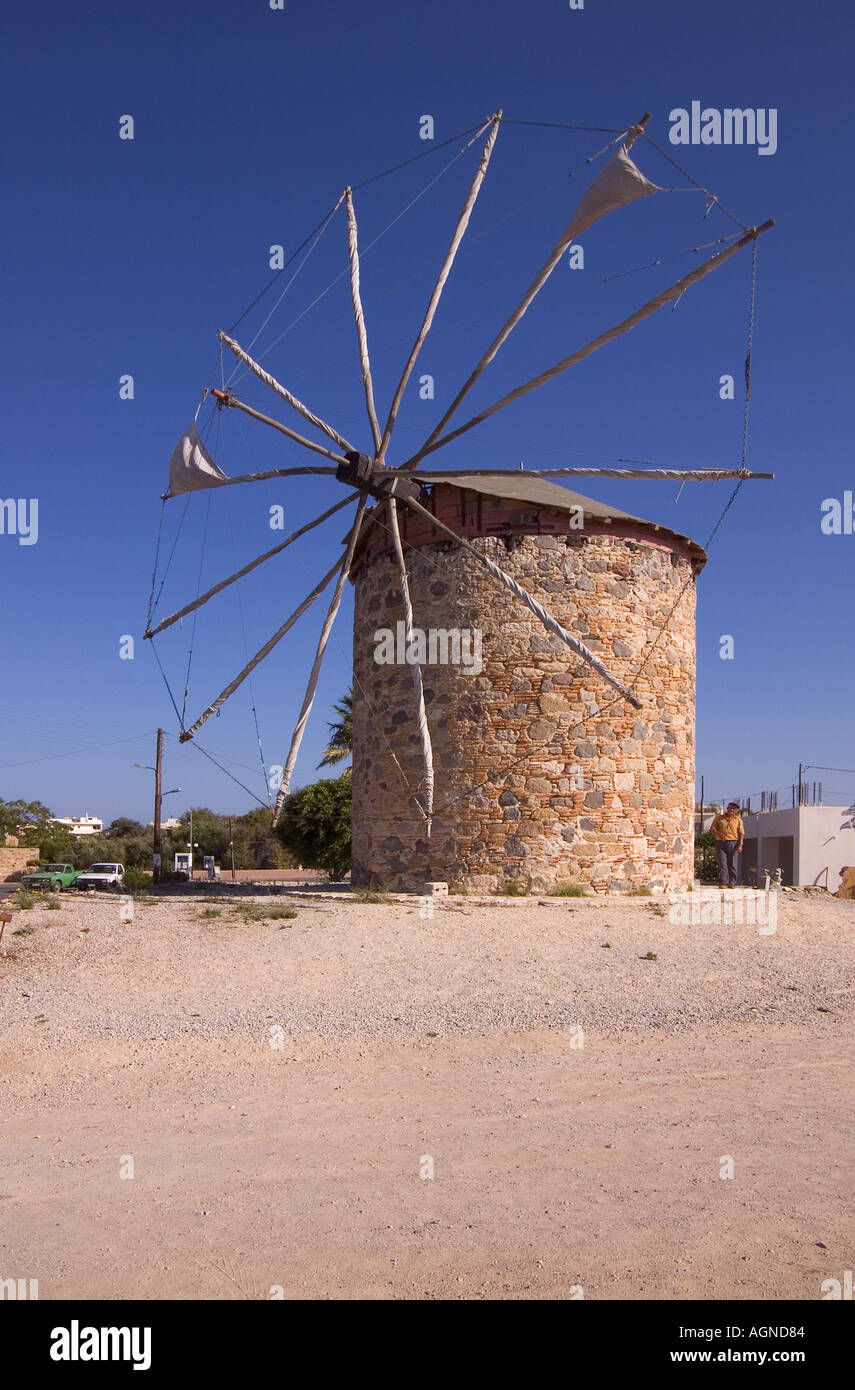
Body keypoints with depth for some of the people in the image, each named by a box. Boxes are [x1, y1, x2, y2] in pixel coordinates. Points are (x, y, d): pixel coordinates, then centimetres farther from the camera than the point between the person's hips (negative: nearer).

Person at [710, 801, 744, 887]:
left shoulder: (738, 820, 11)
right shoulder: (719, 818, 13)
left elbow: (742, 833, 5)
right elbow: (712, 828, 9)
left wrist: (740, 844, -9)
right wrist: (719, 834, -10)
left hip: (733, 843, 0)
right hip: (720, 843, 0)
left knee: (733, 864, -1)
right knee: (722, 864, -7)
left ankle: (732, 883, 6)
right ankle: (723, 883, -7)